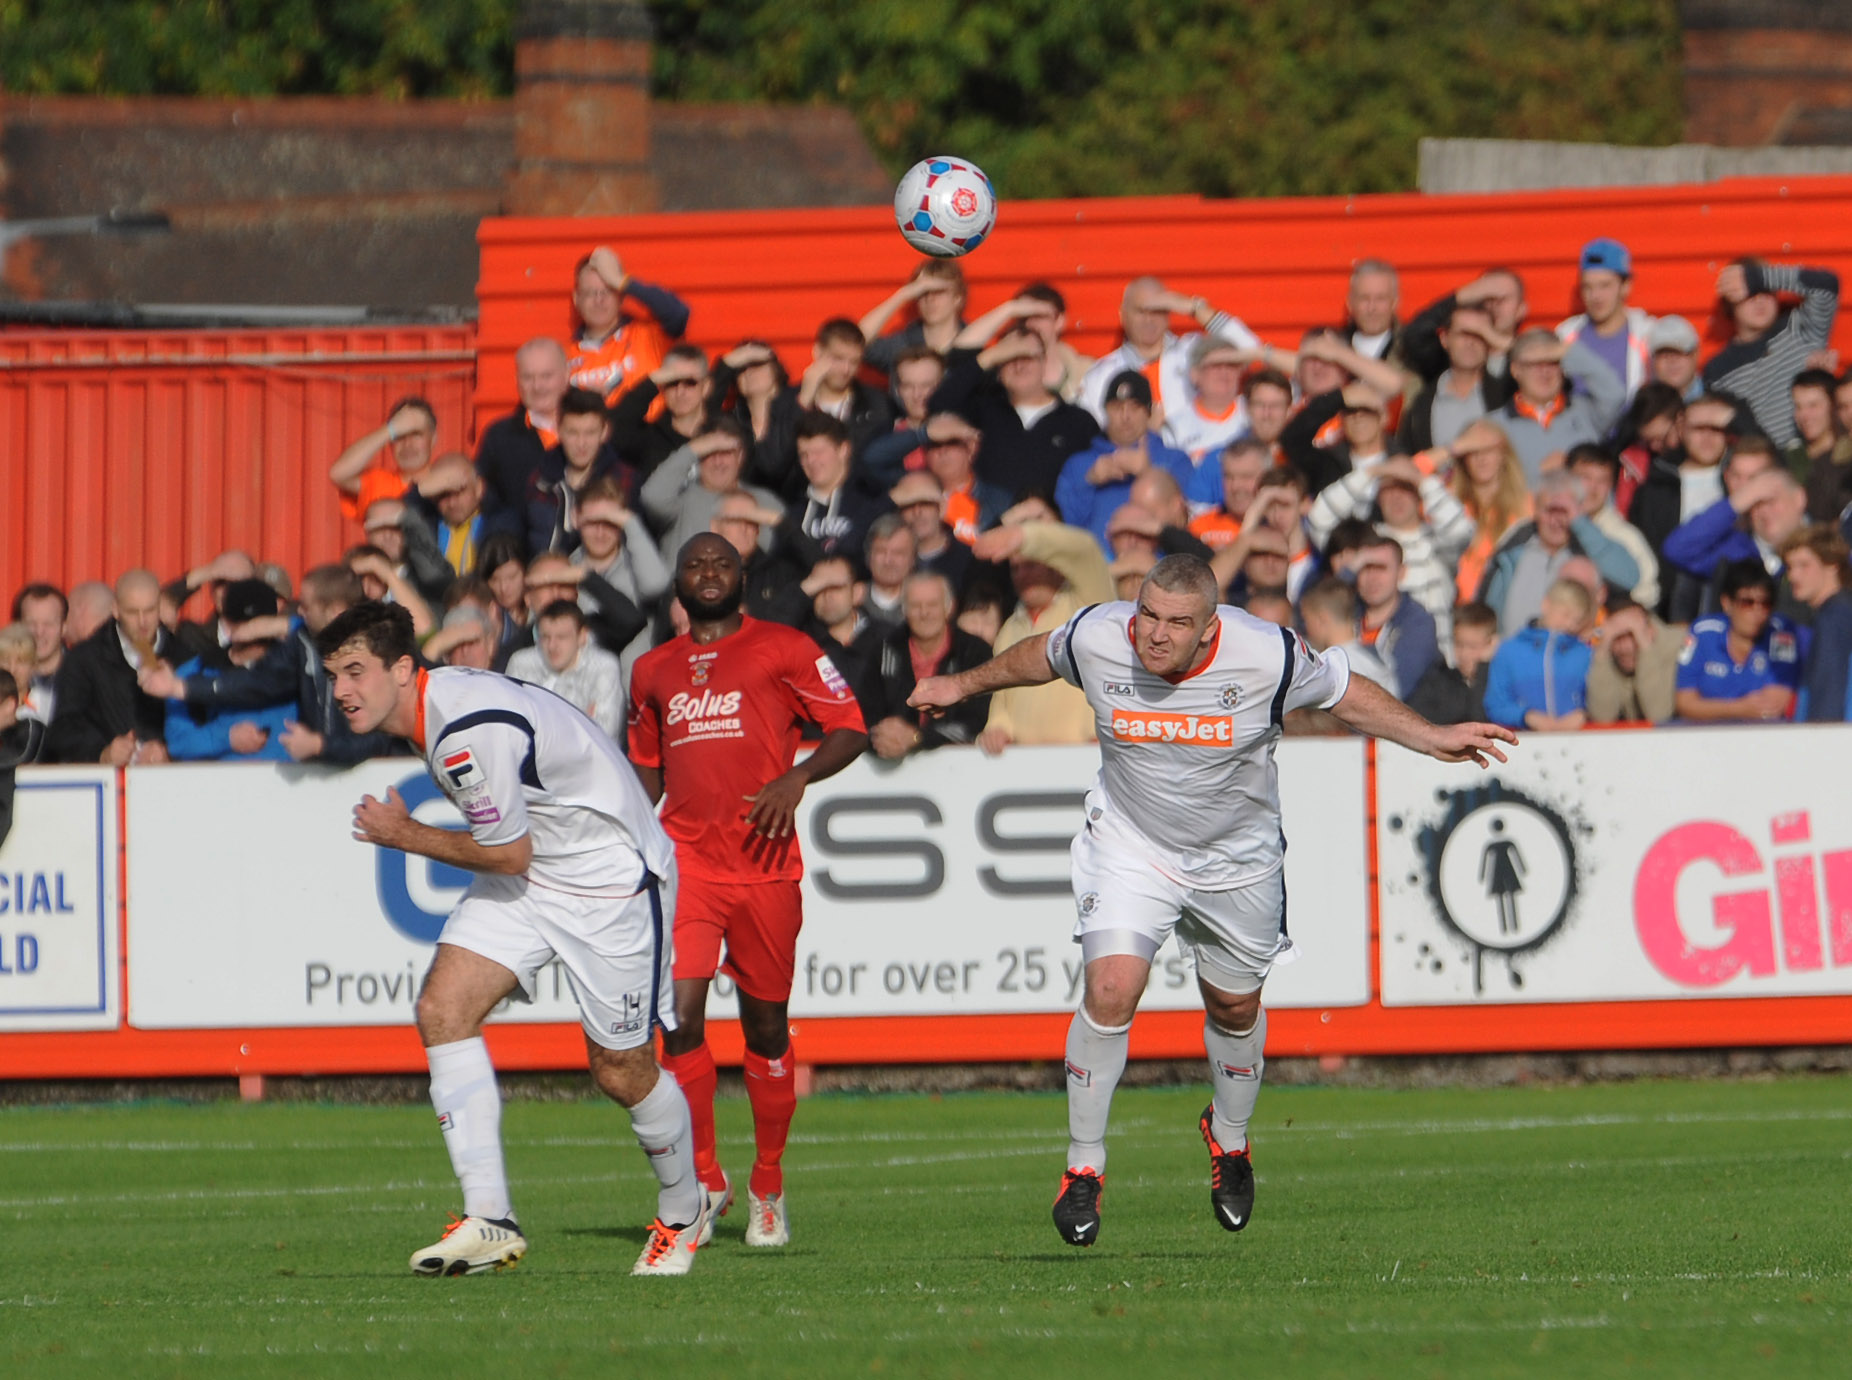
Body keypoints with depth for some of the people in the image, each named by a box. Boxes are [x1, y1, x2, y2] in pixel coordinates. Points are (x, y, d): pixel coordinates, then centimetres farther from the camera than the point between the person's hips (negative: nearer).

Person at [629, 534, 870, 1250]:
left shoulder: (784, 649, 5)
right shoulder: (653, 670, 17)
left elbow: (849, 729, 2)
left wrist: (797, 777, -15)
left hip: (766, 863, -2)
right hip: (685, 862, 2)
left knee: (767, 1027, 6)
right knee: (680, 1015, -14)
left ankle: (768, 1189, 21)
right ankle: (705, 1179, -1)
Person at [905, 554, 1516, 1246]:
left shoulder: (1266, 656, -25)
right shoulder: (1097, 639, -20)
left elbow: (1347, 694, -6)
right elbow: (1038, 655, 4)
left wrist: (1435, 740, -10)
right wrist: (962, 687, 18)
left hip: (1237, 860, 1)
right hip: (1129, 844, -1)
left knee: (1235, 1007, 14)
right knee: (1110, 989, -18)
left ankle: (1229, 1139, 44)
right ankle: (1084, 1166, -3)